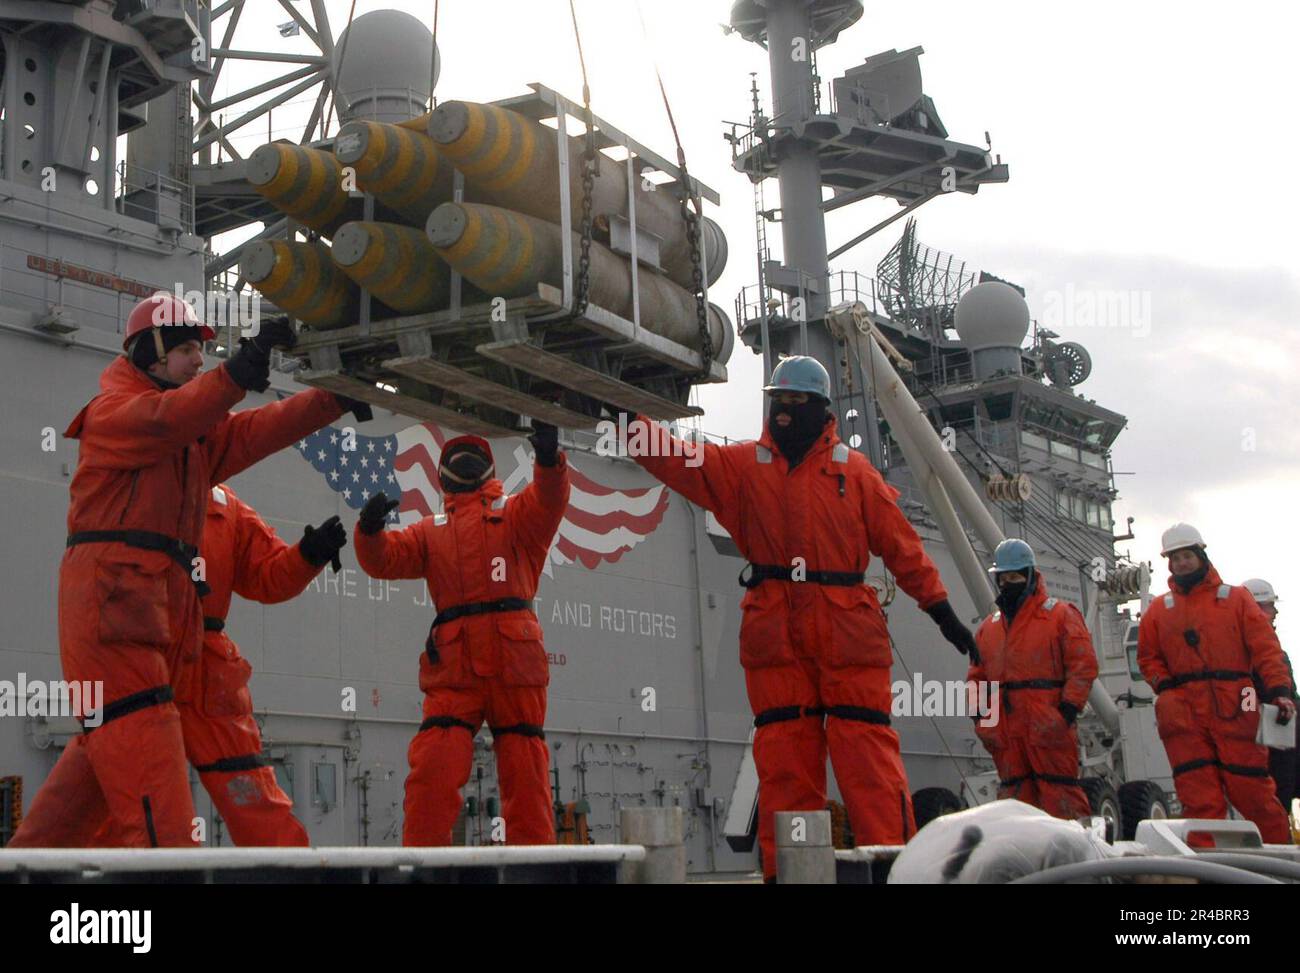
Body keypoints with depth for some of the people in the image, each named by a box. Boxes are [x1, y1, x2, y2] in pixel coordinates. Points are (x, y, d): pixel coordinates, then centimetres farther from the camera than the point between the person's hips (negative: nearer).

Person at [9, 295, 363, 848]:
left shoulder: (199, 434, 25)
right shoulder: (114, 410, 1)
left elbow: (263, 429, 11)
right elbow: (165, 419, -21)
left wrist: (336, 399, -2)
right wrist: (239, 372, -35)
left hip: (163, 604, 8)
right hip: (110, 591, -8)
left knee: (107, 749, 10)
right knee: (142, 740, -17)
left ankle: (32, 851, 17)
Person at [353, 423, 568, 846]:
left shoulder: (516, 511, 17)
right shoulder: (431, 530, 24)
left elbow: (550, 500, -4)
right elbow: (385, 560, 11)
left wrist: (549, 461, -27)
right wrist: (369, 530, -11)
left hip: (514, 663, -1)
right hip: (453, 667, 2)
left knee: (526, 776, 2)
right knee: (431, 772, -9)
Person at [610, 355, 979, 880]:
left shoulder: (852, 468, 11)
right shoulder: (742, 464, 14)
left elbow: (900, 544, 11)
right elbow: (673, 458, 3)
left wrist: (942, 610, 11)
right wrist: (627, 414, -10)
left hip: (847, 629, -1)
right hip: (774, 633, 1)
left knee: (867, 755, -5)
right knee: (784, 759, 1)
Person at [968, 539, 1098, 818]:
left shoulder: (1060, 614, 4)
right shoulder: (989, 627, 21)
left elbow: (1083, 664, -3)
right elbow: (977, 675, 23)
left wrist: (1068, 708, -12)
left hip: (1048, 725, -5)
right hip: (1004, 729, 6)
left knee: (1059, 792, -8)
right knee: (1014, 793, 5)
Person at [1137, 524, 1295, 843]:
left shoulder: (1235, 598, 12)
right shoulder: (1159, 610, 18)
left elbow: (1265, 648, 5)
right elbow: (1148, 658, 20)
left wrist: (1278, 691, -9)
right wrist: (1165, 687, 1)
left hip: (1235, 711, -2)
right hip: (1184, 715, 2)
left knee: (1253, 791, -5)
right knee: (1200, 800, -5)